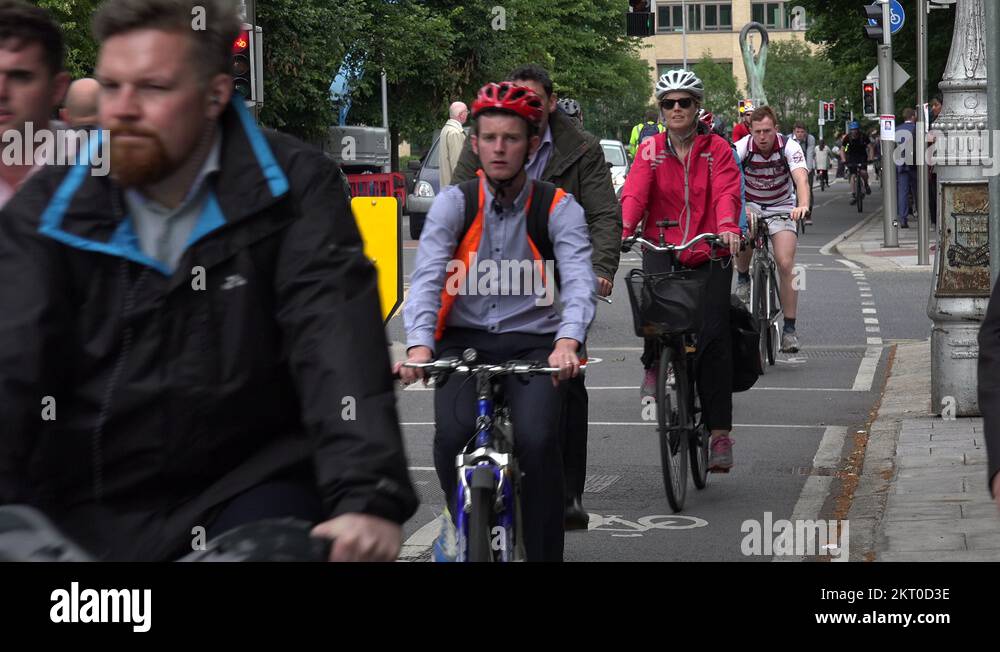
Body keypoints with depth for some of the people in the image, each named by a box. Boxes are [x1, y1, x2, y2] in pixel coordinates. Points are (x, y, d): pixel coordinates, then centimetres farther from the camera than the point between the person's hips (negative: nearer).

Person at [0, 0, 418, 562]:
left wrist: (367, 495, -33)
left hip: (244, 489, -2)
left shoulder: (293, 192, -4)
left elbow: (339, 346, -17)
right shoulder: (48, 212, 1)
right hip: (83, 507, 3)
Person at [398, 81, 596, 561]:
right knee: (453, 437, -23)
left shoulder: (559, 208, -3)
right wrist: (420, 344, -32)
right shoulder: (453, 203, -1)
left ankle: (544, 553, -7)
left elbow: (578, 280, -17)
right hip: (464, 339, 1)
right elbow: (427, 278, -13)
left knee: (538, 441, -25)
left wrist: (568, 341, -38)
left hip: (531, 342, -1)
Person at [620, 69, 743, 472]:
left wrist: (727, 227, -34)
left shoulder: (716, 148, 2)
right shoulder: (651, 150, 4)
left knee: (713, 337, -10)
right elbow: (634, 194, -10)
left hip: (709, 256, 0)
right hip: (661, 251, 0)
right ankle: (653, 364, 4)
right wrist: (622, 231, -30)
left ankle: (720, 431, -4)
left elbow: (726, 193, -13)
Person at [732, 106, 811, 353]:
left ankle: (790, 328, -6)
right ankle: (743, 278, -1)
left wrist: (803, 205, -57)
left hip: (782, 208, 0)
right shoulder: (741, 148, -20)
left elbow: (801, 179, -36)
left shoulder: (789, 147, -21)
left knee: (786, 265, -15)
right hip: (750, 205, 0)